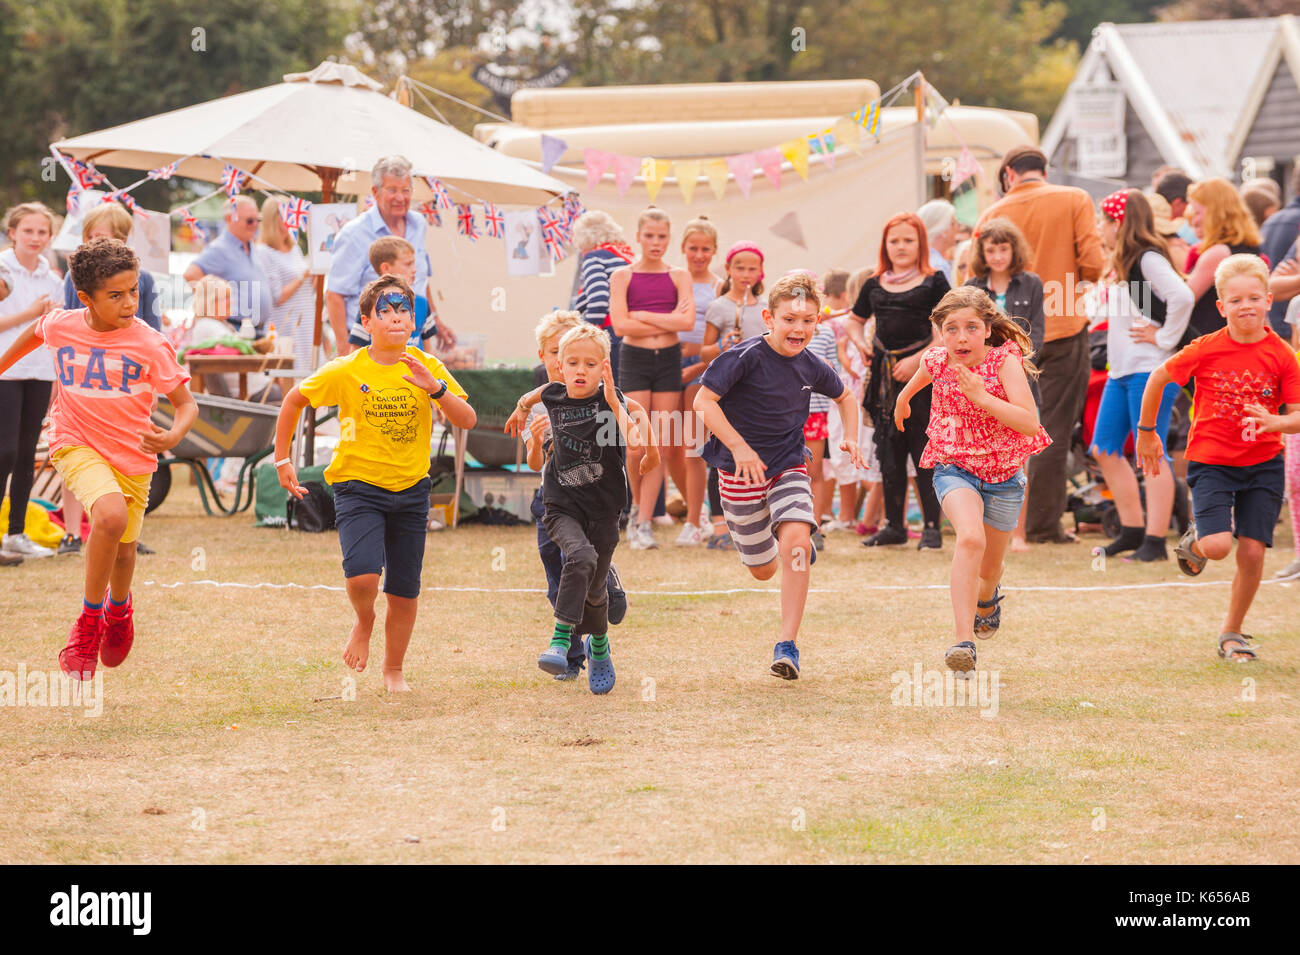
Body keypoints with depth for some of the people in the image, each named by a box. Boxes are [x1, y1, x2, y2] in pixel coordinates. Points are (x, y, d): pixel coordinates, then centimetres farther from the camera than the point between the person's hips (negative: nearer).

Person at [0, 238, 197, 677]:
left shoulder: (149, 345, -16)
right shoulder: (59, 325, -9)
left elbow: (186, 402, -12)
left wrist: (173, 436, -33)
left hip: (132, 455, 1)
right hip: (76, 444, -1)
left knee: (123, 548, 13)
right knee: (111, 516, -29)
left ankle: (119, 608, 52)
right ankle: (88, 623, -13)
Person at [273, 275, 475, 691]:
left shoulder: (425, 367, -2)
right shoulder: (346, 371, -8)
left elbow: (467, 420, -8)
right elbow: (293, 401, 5)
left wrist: (435, 388, -24)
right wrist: (282, 460, 4)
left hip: (411, 489, 3)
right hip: (358, 485, -3)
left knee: (405, 590, 8)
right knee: (362, 574, -23)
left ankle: (394, 670, 29)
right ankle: (363, 622, 11)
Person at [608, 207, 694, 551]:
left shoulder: (678, 277, 6)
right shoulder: (622, 276, 2)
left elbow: (687, 321, -9)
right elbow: (620, 325, -10)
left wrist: (643, 316, -9)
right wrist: (667, 322, -9)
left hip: (669, 360, 2)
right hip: (634, 359, -2)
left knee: (660, 447, -1)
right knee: (637, 446, -8)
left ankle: (644, 522, 4)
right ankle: (637, 506, 18)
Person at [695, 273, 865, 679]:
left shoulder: (811, 367, -3)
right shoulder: (747, 356, -18)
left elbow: (844, 396, 18)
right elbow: (704, 401, -22)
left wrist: (851, 437, 2)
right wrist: (738, 446, -29)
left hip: (789, 468, 2)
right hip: (743, 473, -2)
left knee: (794, 544, -24)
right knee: (763, 569, 11)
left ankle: (788, 645, -20)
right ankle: (800, 543, 50)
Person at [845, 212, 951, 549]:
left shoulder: (933, 283, -2)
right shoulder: (874, 286, 12)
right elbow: (855, 321, 27)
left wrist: (916, 361, -15)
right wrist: (860, 343, 7)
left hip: (922, 373, -5)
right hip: (885, 376, 5)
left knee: (924, 452, -5)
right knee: (889, 452, 9)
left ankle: (931, 527, -1)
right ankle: (894, 524, 18)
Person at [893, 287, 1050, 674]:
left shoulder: (1005, 361, -19)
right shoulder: (936, 362, -9)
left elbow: (1030, 423, -29)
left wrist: (981, 396, -35)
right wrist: (904, 398, 37)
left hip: (1003, 475, 0)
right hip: (955, 469, 0)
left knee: (989, 569, 17)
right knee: (970, 538, -31)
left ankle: (987, 597, 57)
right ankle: (963, 641, -35)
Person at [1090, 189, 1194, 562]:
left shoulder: (1149, 258, -12)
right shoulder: (1123, 263, 17)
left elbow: (1182, 297, -27)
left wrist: (1164, 337, -18)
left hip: (1150, 370, -10)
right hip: (1121, 371, 10)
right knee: (1105, 449, 10)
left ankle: (1155, 541, -8)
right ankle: (1132, 530, 18)